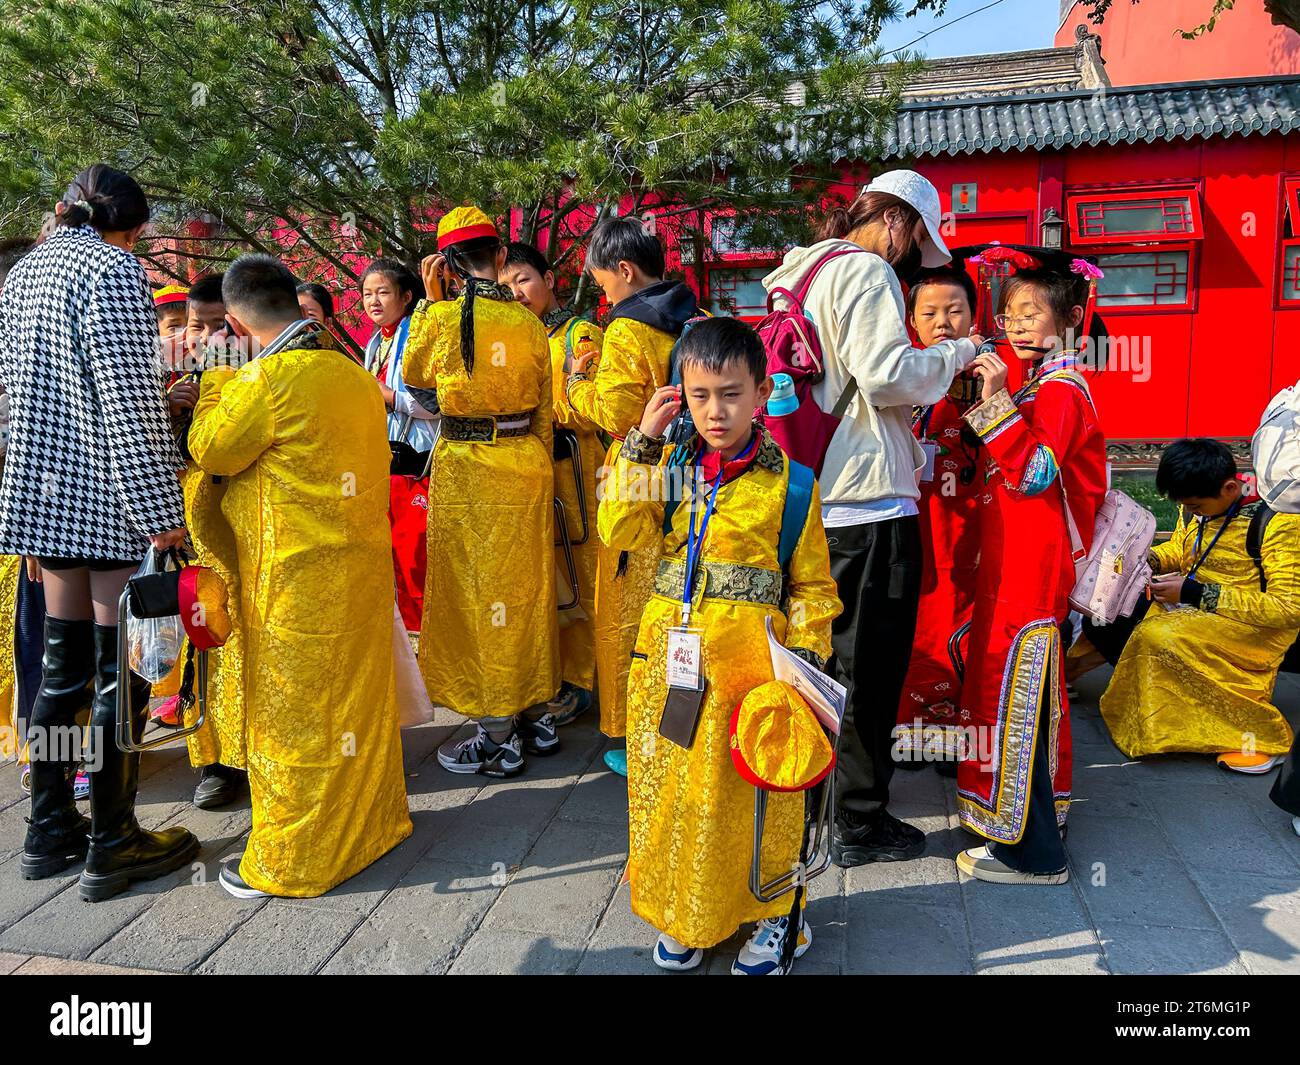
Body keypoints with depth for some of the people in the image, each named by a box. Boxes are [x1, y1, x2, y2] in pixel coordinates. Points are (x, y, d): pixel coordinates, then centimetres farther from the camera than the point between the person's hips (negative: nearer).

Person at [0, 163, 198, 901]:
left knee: (64, 663, 14)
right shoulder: (113, 268, -10)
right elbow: (131, 402, -18)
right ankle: (113, 846, 9)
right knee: (122, 669, -1)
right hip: (112, 497, -8)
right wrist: (161, 508, -17)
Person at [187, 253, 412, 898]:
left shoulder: (268, 376, -17)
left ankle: (290, 862, 19)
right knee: (356, 698, 18)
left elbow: (209, 452, -5)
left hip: (298, 577, -7)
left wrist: (218, 379, 8)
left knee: (293, 713, 5)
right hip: (363, 562, 7)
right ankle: (371, 820, 33)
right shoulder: (352, 372, 5)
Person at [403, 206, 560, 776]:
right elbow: (545, 409, 8)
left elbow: (415, 374, 11)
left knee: (478, 592, 4)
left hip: (466, 468, -4)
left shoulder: (442, 316, -9)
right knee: (524, 587, 15)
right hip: (526, 466, 5)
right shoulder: (530, 321, 2)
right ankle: (536, 714, 26)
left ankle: (497, 737, 12)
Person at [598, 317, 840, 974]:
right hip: (669, 651, 3)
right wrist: (643, 442, -7)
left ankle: (770, 916, 31)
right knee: (672, 783, 11)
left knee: (752, 790, 7)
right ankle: (682, 914, 33)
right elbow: (621, 530, -6)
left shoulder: (787, 481, -2)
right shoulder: (671, 465, 8)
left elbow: (812, 583, 3)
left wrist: (806, 653, -8)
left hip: (749, 654, -3)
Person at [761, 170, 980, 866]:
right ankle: (860, 822, 13)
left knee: (826, 657, 20)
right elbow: (888, 374, -20)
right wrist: (955, 353, -2)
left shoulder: (799, 274, 20)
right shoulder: (866, 271, -8)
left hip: (809, 497, 10)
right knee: (870, 667, 1)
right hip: (867, 499, -9)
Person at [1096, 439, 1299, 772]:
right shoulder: (1197, 505, 1)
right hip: (1188, 607, 7)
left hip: (1250, 626, -7)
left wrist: (1195, 593, -25)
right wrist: (1148, 560, -4)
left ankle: (1255, 731, -18)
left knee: (1159, 636, -34)